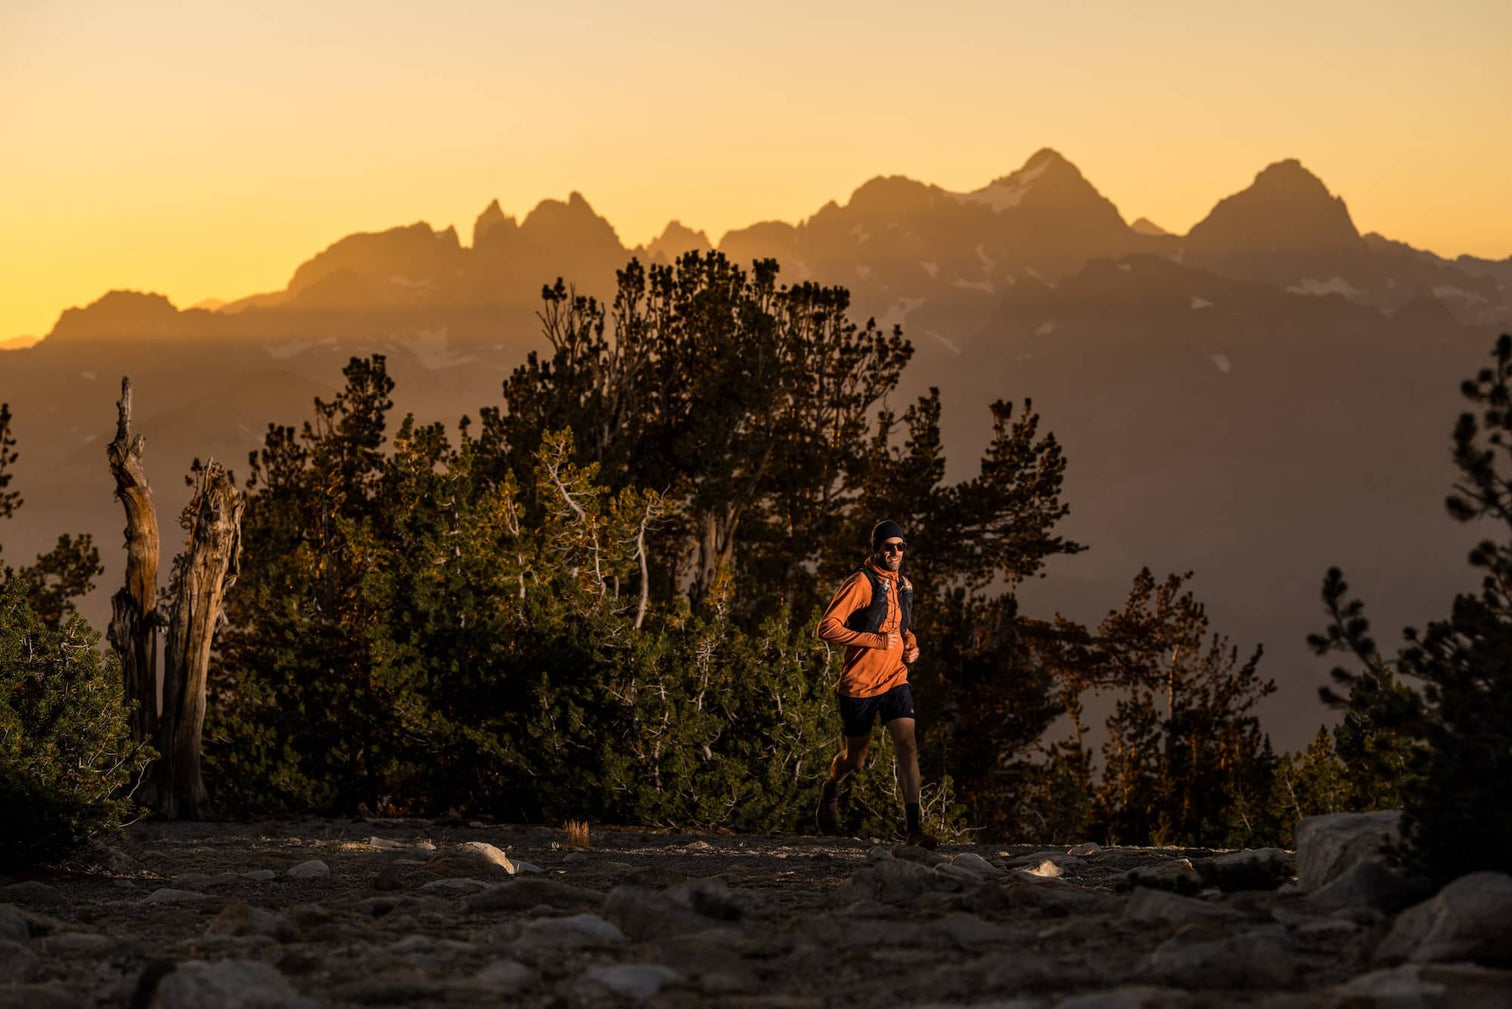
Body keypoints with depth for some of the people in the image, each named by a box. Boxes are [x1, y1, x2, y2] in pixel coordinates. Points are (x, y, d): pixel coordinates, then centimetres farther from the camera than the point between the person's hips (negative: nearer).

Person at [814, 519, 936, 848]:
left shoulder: (904, 586, 10)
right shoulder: (861, 583, -14)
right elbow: (828, 628, -22)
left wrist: (911, 646, 6)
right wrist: (877, 641, -22)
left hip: (895, 681, 5)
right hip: (859, 685, -5)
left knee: (907, 747, -14)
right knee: (856, 759, 10)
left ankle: (914, 827, -17)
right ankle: (830, 789, 46)